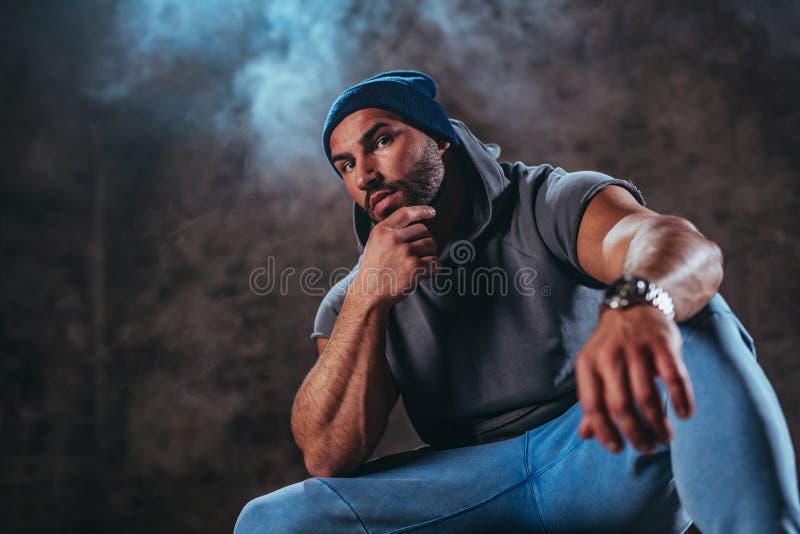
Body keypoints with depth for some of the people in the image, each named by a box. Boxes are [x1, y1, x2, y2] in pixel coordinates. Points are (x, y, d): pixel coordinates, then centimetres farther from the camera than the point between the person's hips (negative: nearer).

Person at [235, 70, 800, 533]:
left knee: (694, 317, -28)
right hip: (477, 485, 3)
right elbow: (328, 458, -3)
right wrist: (369, 299, -14)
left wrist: (638, 304, -50)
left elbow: (685, 246, -24)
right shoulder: (352, 303, 9)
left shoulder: (555, 203, -2)